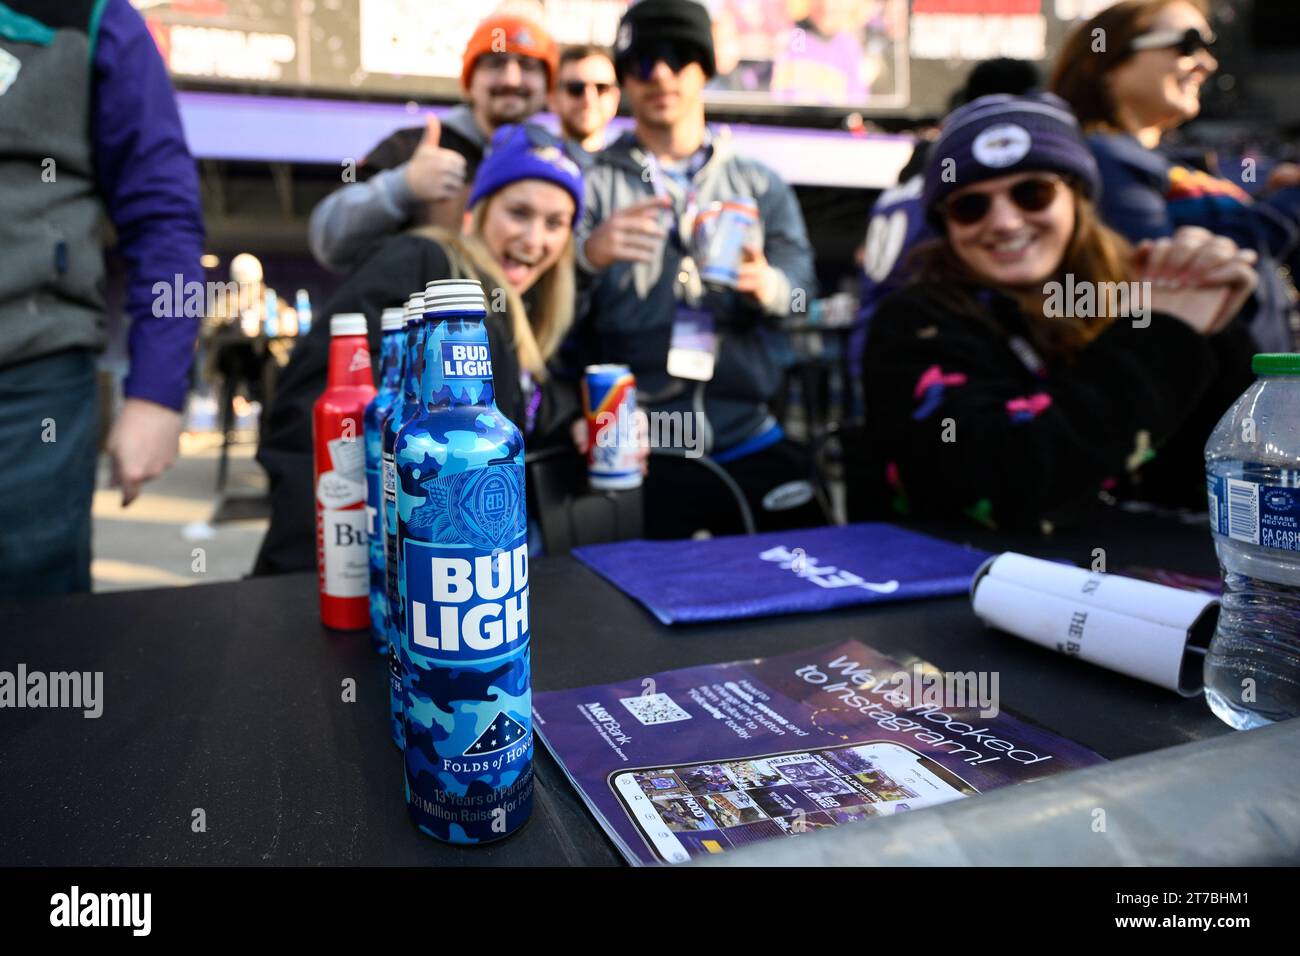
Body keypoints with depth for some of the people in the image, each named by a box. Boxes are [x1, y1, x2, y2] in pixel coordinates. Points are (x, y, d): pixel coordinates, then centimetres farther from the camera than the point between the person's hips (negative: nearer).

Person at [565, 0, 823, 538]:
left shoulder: (759, 185, 13)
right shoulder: (591, 182, 4)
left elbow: (799, 277, 1)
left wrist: (766, 284, -24)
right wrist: (589, 255, -28)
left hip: (749, 438, 3)